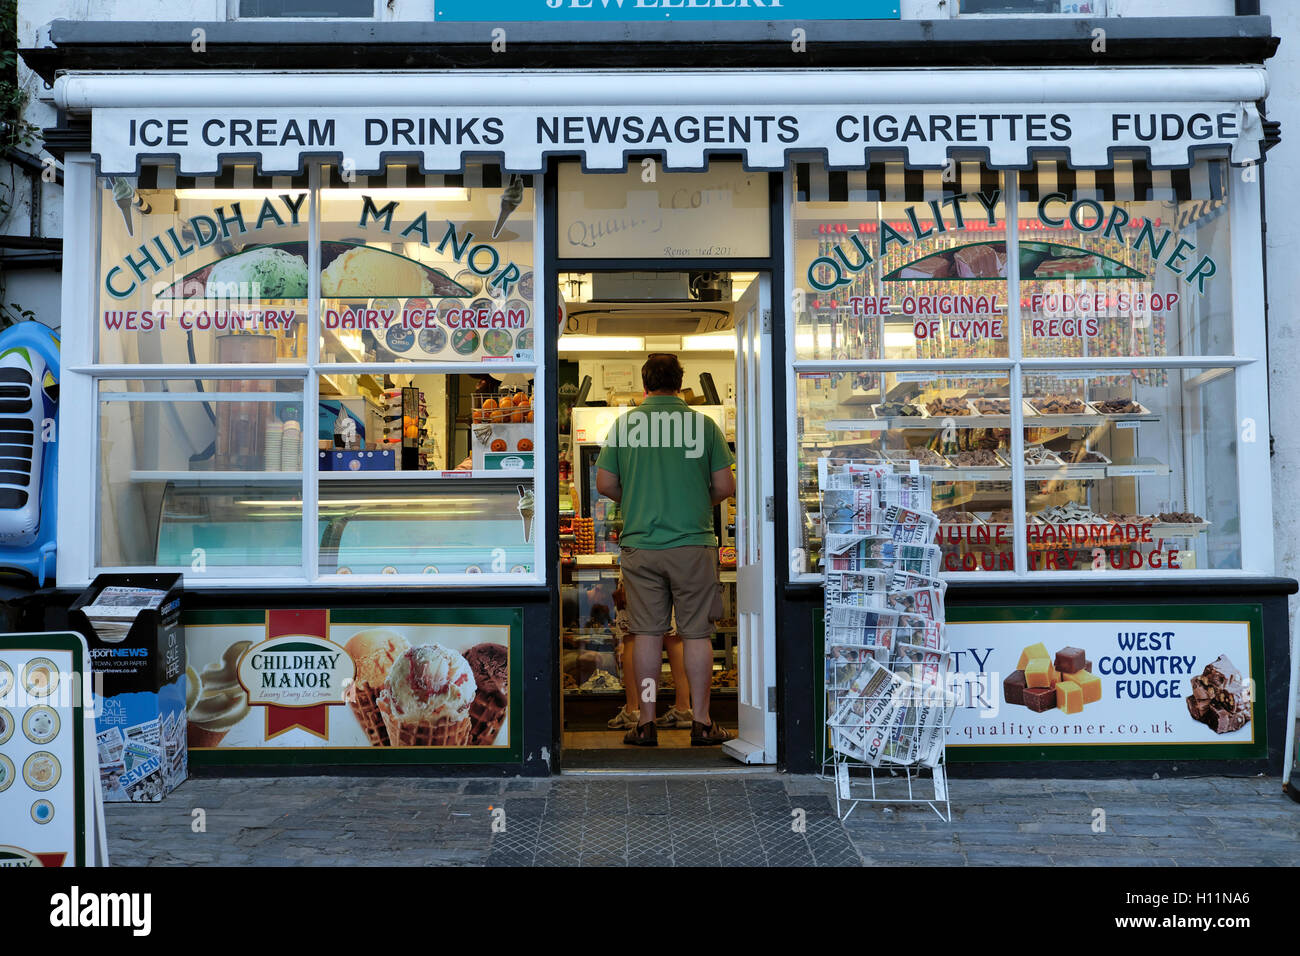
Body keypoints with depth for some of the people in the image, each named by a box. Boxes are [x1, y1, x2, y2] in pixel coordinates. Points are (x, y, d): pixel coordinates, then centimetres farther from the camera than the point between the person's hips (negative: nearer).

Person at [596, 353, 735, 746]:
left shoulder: (624, 423, 3)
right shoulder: (703, 424, -1)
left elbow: (605, 484, 5)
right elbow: (725, 487, 0)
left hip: (639, 545, 1)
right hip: (692, 543, -1)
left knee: (647, 632, 7)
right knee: (696, 632, 6)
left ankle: (646, 722, 13)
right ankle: (701, 722, 12)